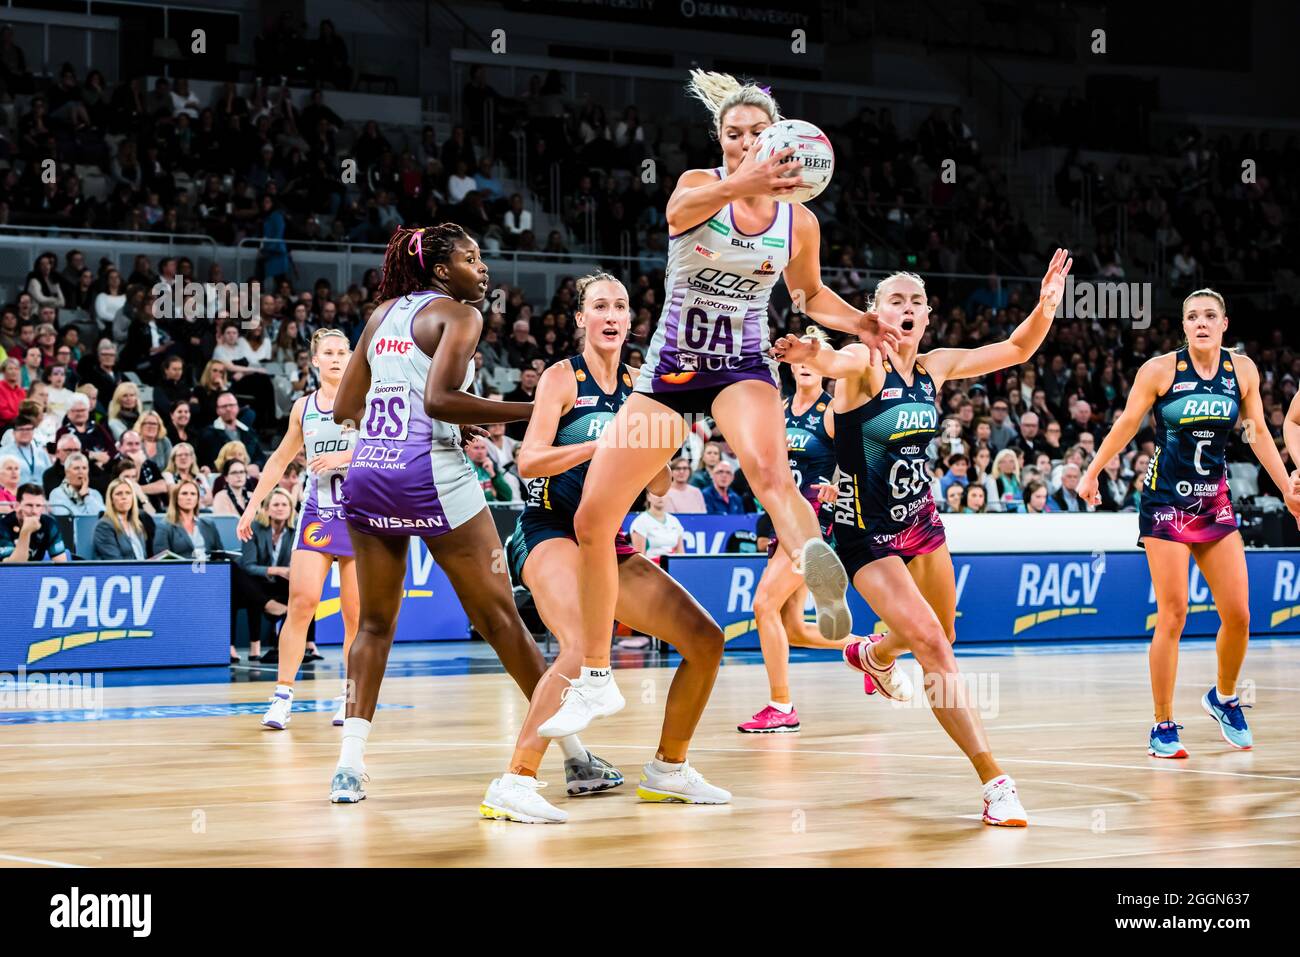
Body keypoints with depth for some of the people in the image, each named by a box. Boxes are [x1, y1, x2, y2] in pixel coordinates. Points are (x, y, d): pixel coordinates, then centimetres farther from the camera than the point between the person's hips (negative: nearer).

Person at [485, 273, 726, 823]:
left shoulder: (635, 386, 11)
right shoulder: (563, 377, -4)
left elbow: (659, 487, 11)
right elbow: (529, 461, -16)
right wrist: (605, 443, -25)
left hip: (608, 542, 7)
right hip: (550, 531, -7)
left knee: (706, 640, 5)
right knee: (584, 646, -34)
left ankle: (667, 770, 21)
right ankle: (513, 785, -34)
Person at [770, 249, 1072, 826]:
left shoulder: (934, 367, 0)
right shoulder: (865, 363, -18)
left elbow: (1015, 350, 3)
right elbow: (838, 362, -43)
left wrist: (1045, 306, -18)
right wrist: (812, 355, -67)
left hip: (921, 521, 7)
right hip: (867, 534, -7)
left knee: (941, 637, 21)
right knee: (928, 643, -21)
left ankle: (873, 654, 58)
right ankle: (994, 782, -22)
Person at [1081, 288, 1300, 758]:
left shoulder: (1242, 369, 3)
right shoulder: (1161, 369, -8)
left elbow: (1259, 432, 10)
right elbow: (1126, 424, -2)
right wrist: (1092, 473, -7)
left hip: (1215, 503, 4)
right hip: (1166, 503, -4)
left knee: (1238, 614, 1)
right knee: (1172, 614, -8)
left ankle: (1224, 697, 28)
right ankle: (1163, 727, 1)